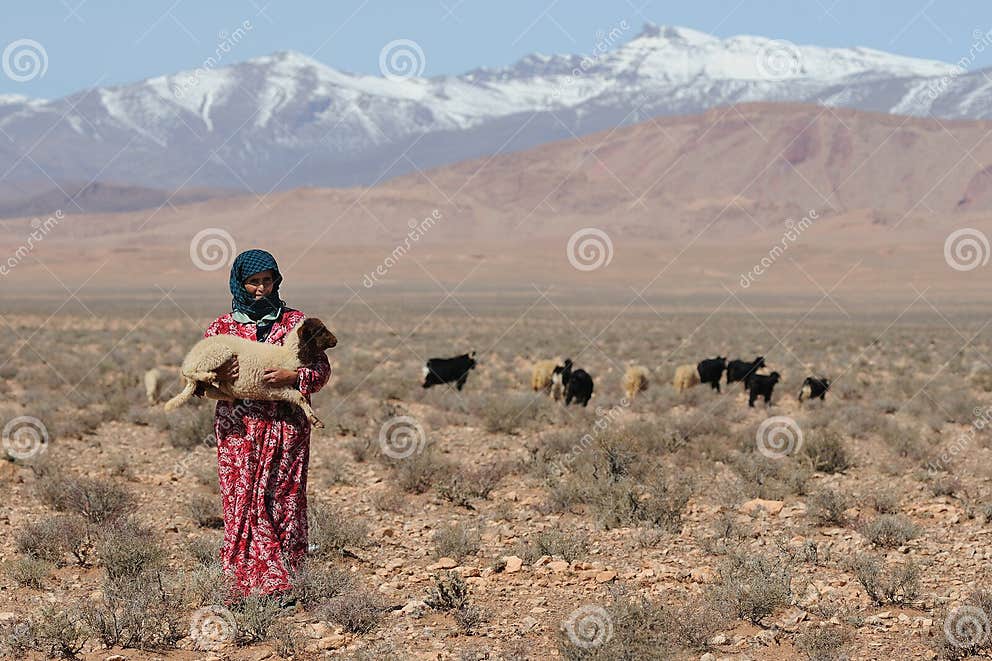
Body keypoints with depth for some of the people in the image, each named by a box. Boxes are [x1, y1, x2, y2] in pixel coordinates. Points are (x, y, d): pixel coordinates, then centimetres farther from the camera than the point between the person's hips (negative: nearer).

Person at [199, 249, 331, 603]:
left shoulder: (295, 321, 9)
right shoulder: (222, 325, 11)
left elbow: (322, 368, 6)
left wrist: (293, 377, -14)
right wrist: (216, 375, -14)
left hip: (285, 427, 0)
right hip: (238, 428, 0)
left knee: (283, 501, -2)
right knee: (241, 502, -5)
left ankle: (284, 587, 2)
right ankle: (245, 586, -2)